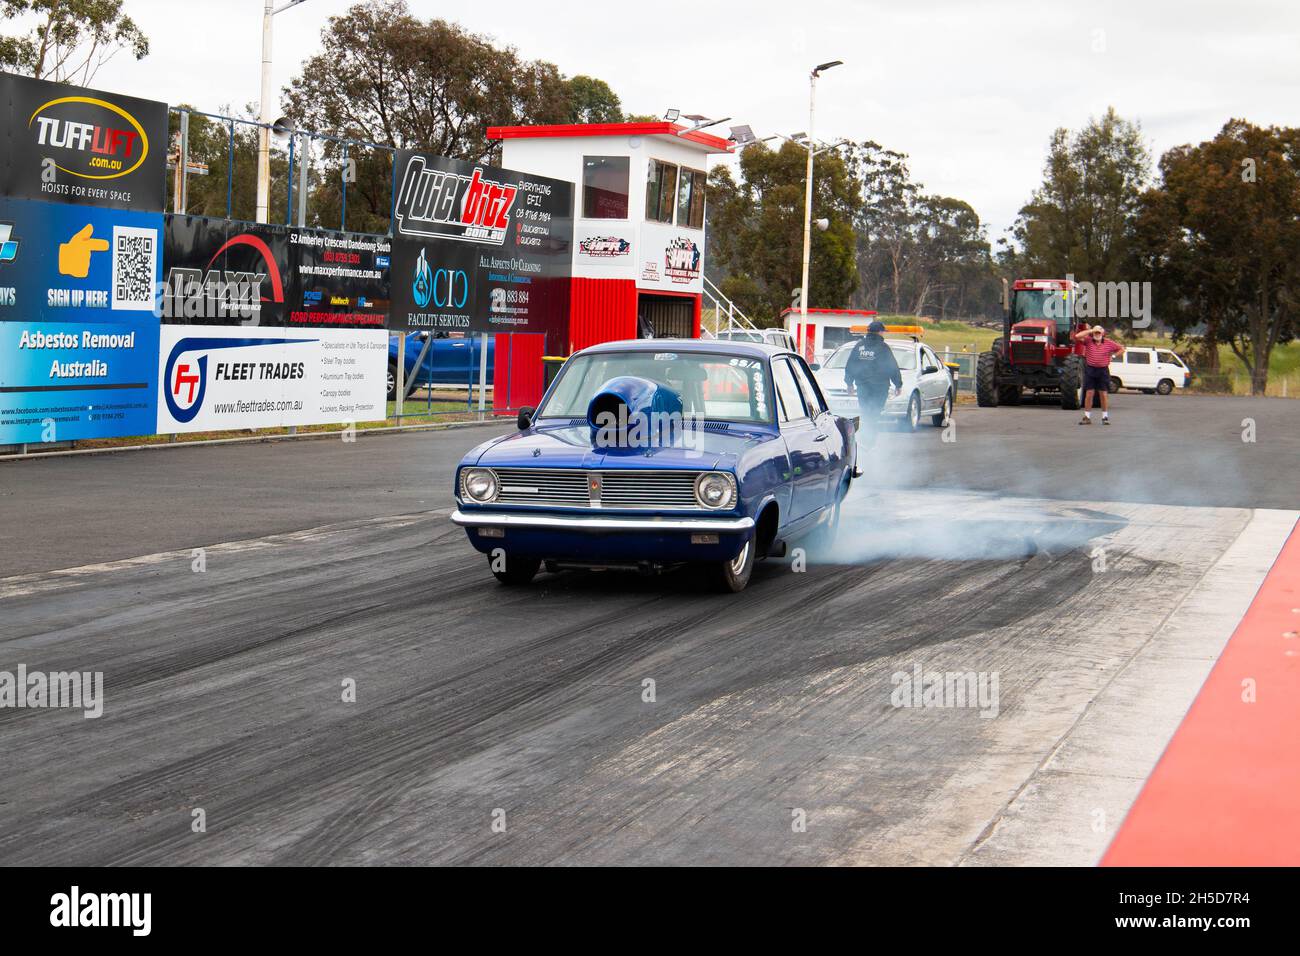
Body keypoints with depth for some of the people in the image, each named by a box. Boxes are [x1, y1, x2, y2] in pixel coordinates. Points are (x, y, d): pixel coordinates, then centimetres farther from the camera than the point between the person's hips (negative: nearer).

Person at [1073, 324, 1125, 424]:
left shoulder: (1109, 343, 2)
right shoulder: (1088, 341, -1)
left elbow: (1121, 349, 12)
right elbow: (1077, 336, -17)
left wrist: (1112, 356, 2)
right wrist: (1091, 330, -14)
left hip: (1103, 370, 0)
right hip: (1090, 370, 0)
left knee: (1104, 394, 3)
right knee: (1089, 393, 0)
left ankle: (1105, 417, 10)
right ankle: (1087, 417, 6)